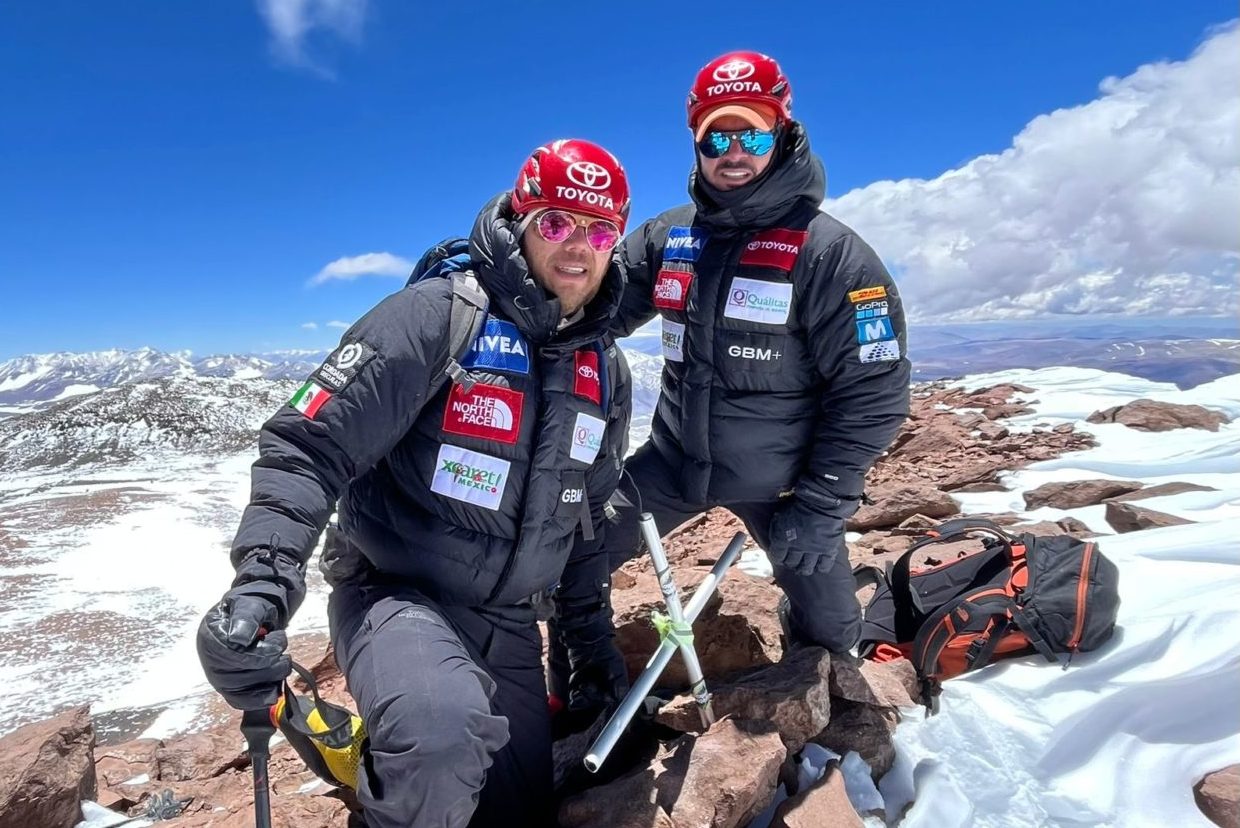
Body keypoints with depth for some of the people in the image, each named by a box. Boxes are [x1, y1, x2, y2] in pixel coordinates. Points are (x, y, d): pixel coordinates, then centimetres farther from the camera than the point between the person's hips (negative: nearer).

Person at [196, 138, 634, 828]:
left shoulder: (606, 372, 5)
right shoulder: (436, 317, -15)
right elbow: (310, 446, -18)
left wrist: (592, 640, 16)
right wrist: (264, 578, -32)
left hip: (507, 624, 7)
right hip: (396, 595, -6)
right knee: (443, 733, -39)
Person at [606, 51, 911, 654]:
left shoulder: (832, 254, -17)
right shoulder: (668, 235, -3)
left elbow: (872, 393, -16)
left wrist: (821, 506, -16)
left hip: (780, 482, -3)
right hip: (674, 459, 4)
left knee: (827, 629, 12)